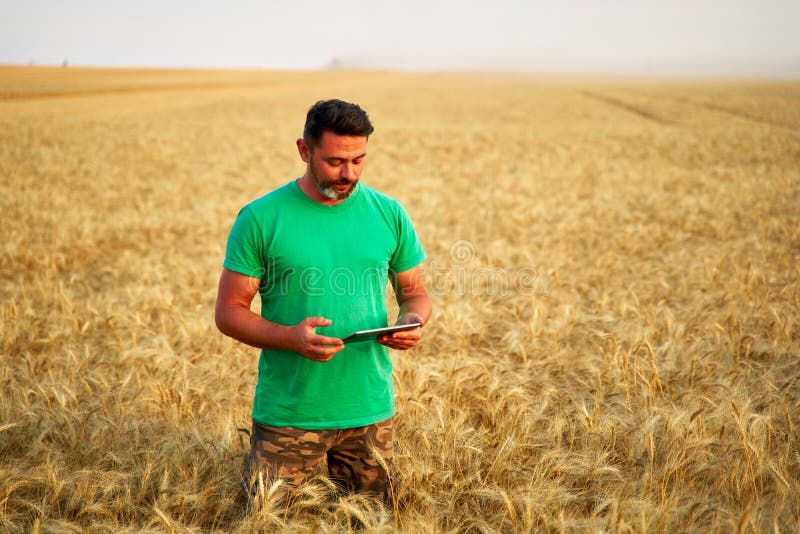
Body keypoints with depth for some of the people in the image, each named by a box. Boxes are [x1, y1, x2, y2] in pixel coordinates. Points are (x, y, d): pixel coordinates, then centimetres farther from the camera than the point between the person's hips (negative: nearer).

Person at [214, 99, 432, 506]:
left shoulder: (388, 214, 2)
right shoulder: (260, 219, -7)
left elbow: (415, 292, 11)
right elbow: (228, 311, -5)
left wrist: (412, 320, -14)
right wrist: (291, 337, -23)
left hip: (370, 410, 3)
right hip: (287, 415, -3)